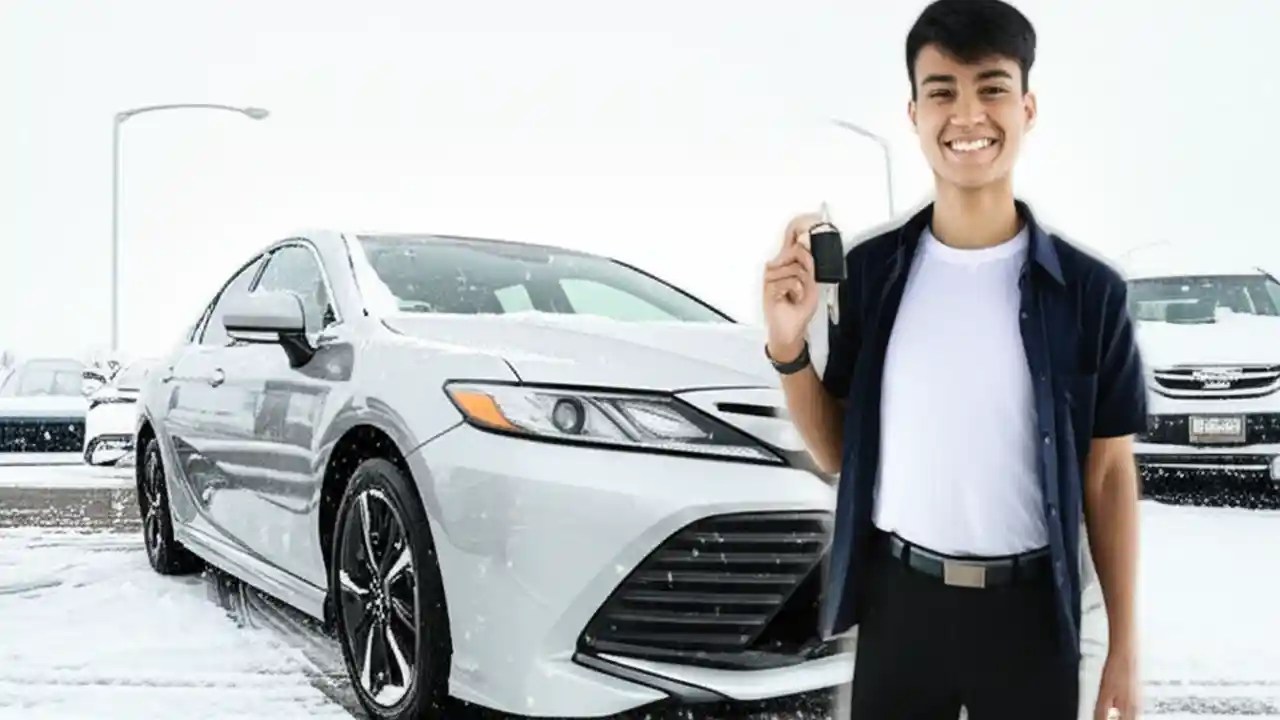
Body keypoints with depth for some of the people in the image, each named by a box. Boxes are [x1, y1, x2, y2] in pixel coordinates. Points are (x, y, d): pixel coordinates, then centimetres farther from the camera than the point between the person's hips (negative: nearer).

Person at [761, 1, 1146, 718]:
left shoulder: (1089, 290, -6)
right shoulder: (870, 272, -2)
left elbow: (1110, 477, 1)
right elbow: (838, 452, 3)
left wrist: (1125, 650, 1)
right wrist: (788, 347, -13)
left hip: (1029, 612, -1)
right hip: (898, 602, 1)